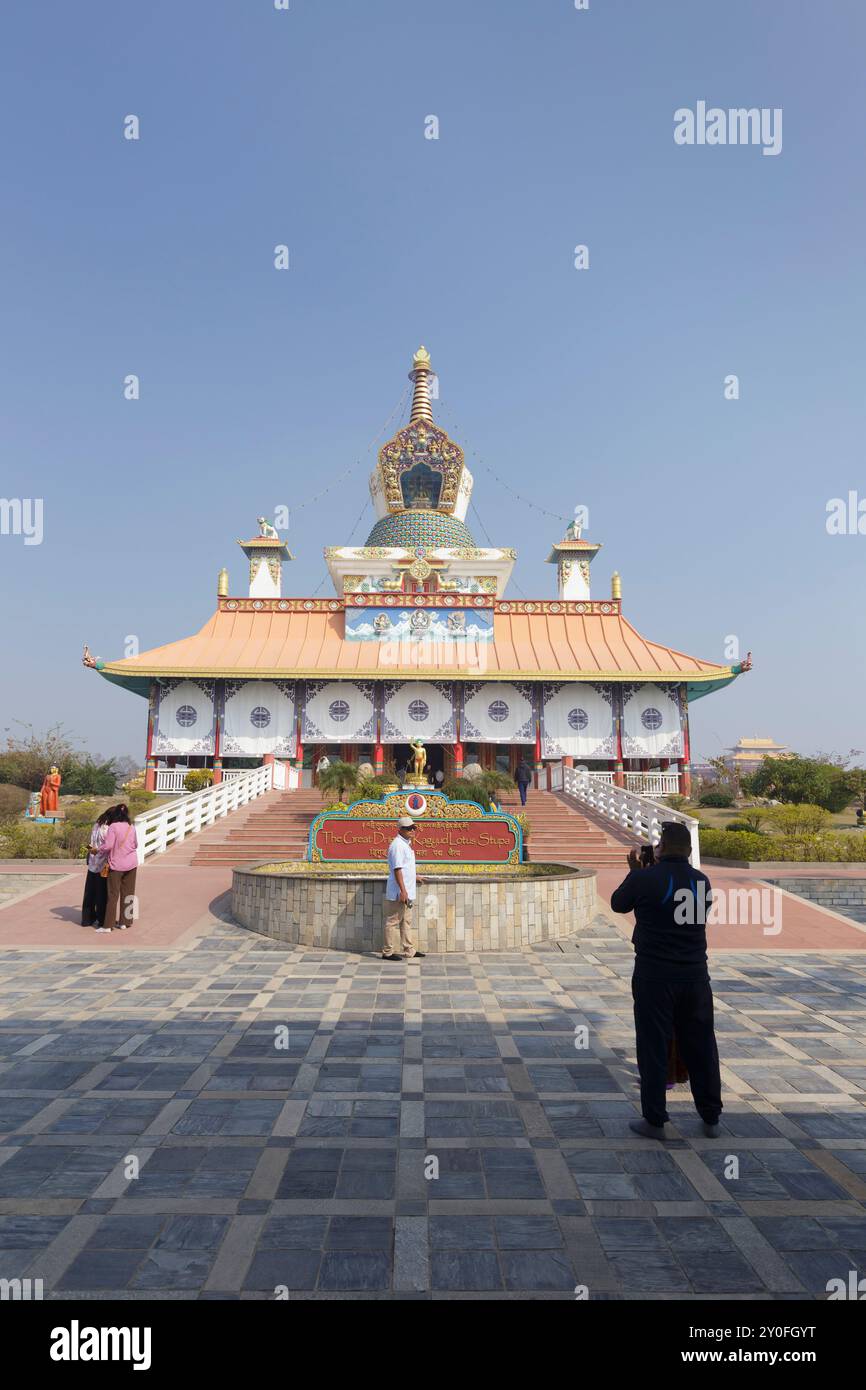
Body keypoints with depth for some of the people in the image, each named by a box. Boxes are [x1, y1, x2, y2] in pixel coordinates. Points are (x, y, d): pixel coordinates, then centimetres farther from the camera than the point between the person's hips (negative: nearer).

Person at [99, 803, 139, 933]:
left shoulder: (113, 827, -13)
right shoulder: (131, 827, 1)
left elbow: (108, 845, -17)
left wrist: (100, 851, 2)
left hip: (116, 864, -4)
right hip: (131, 863, 4)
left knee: (113, 894, 1)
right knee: (127, 893, 11)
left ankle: (108, 925, 2)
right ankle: (124, 922, 16)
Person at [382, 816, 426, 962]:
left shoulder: (406, 844, 14)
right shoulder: (397, 845, -17)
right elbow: (397, 869, -22)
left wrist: (414, 877, 31)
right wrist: (403, 890, -24)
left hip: (407, 892, 10)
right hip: (399, 893, -10)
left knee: (406, 922, 15)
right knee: (393, 922, -1)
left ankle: (409, 951, 23)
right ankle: (387, 952, 6)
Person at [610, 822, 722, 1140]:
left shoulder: (644, 878, -13)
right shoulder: (701, 881, 0)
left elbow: (618, 904, 3)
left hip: (654, 976, -4)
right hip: (695, 976, 4)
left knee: (653, 1048, 6)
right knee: (700, 1047, 15)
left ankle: (654, 1121, 14)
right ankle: (711, 1118, 26)